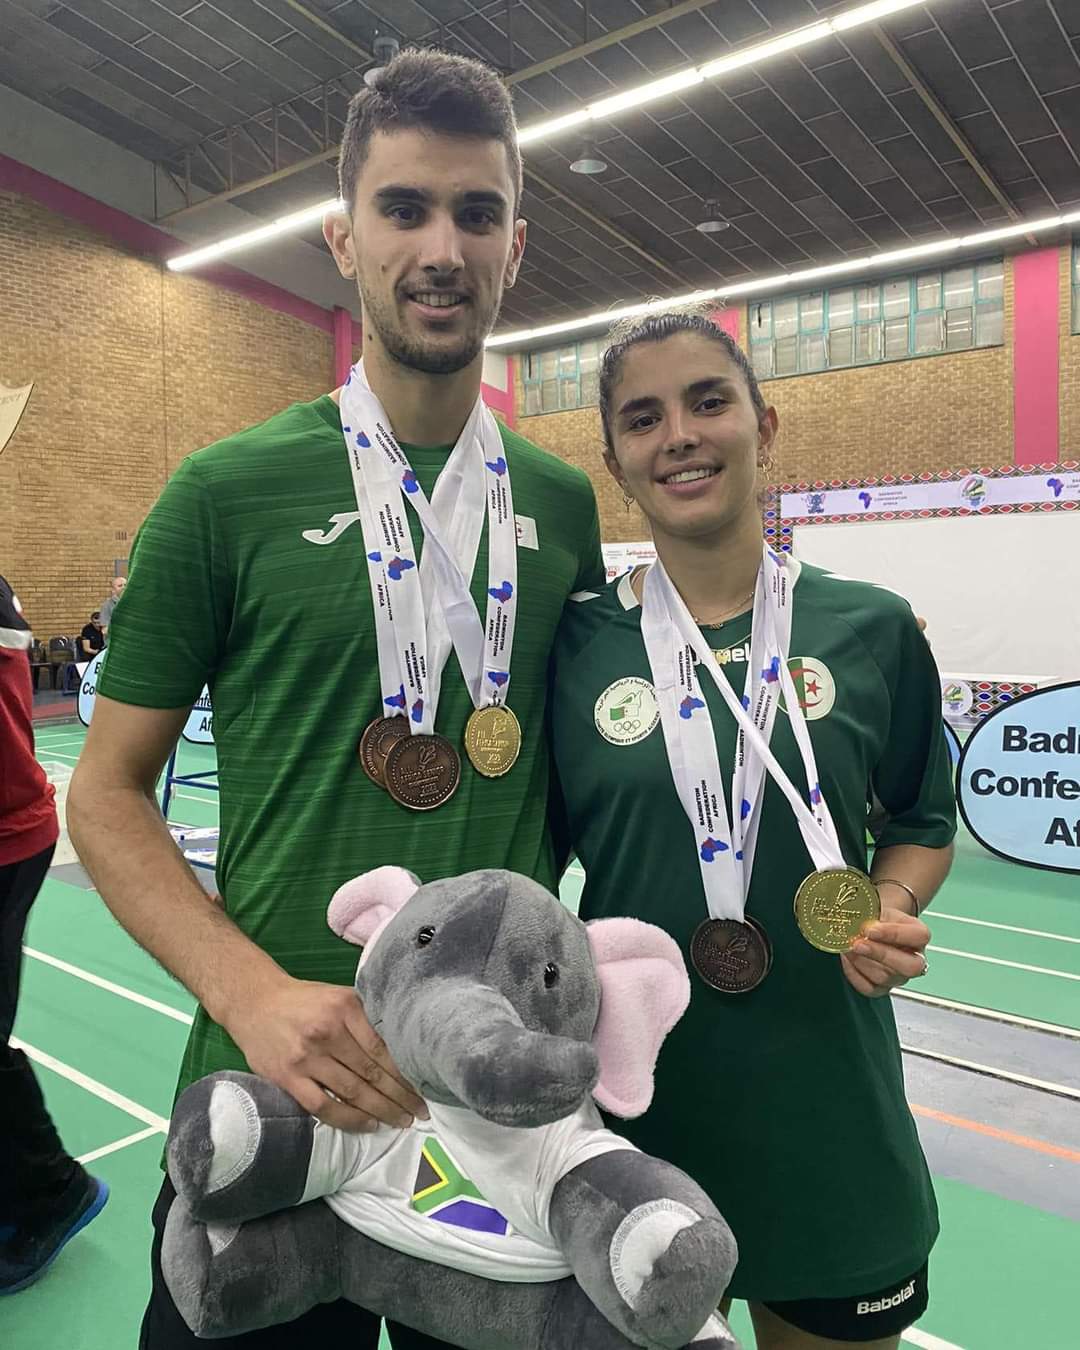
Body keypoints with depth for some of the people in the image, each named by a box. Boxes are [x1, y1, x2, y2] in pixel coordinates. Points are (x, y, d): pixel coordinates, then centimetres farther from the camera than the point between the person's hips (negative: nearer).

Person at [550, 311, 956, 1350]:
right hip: (632, 1098, 0)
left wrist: (891, 911, -11)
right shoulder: (577, 640, -7)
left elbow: (922, 826, 7)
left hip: (827, 1101, 1)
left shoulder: (871, 629, -6)